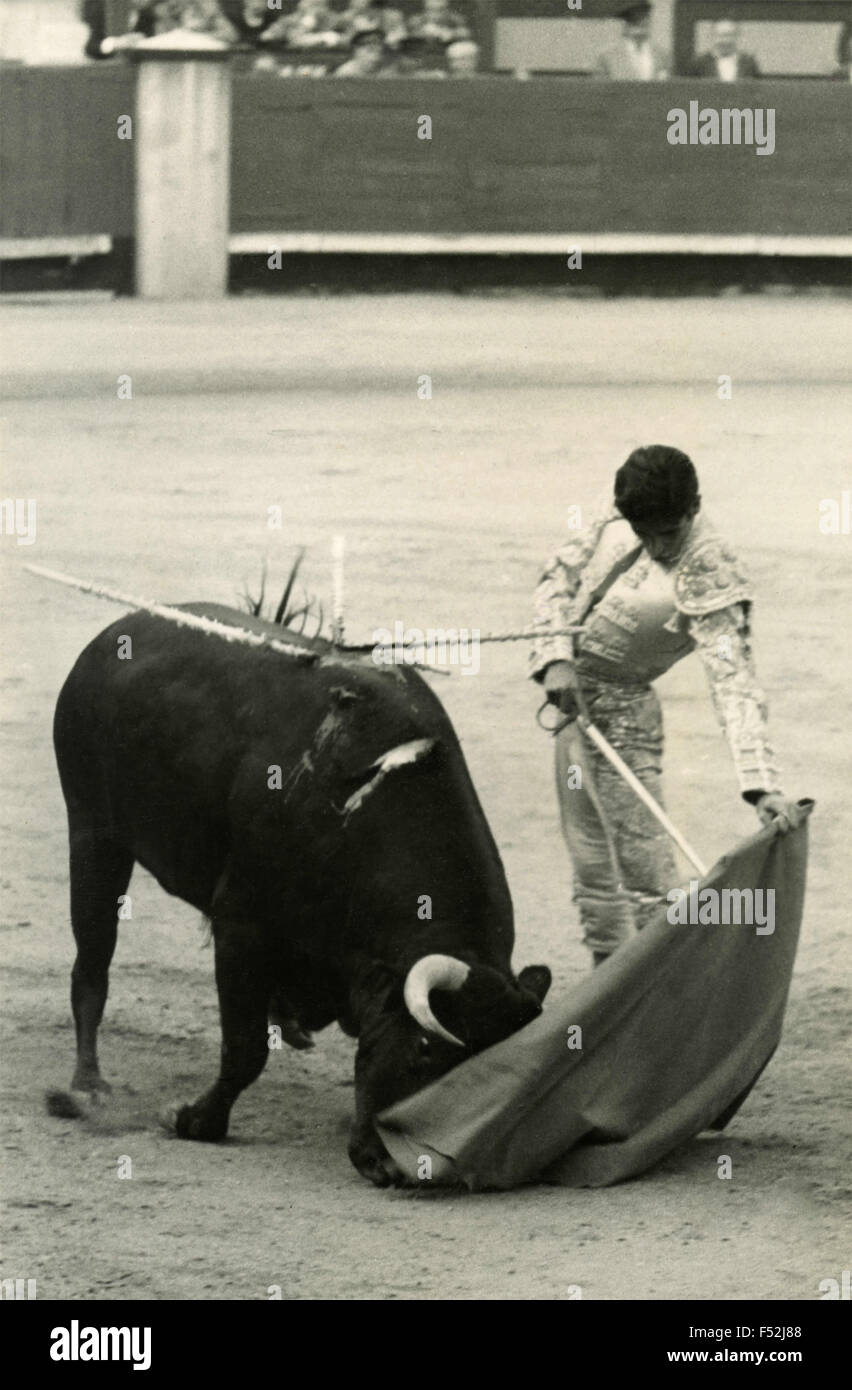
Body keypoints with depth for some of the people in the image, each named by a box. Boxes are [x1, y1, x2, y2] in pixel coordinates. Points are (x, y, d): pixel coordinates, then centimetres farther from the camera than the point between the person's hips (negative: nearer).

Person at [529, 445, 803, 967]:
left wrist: (763, 784, -44)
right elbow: (560, 576, 2)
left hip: (620, 712, -6)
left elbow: (736, 687, -34)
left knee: (640, 851, -8)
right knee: (588, 848, 15)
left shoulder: (709, 579, -27)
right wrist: (556, 658, -14)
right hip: (571, 694, 6)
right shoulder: (616, 520, -10)